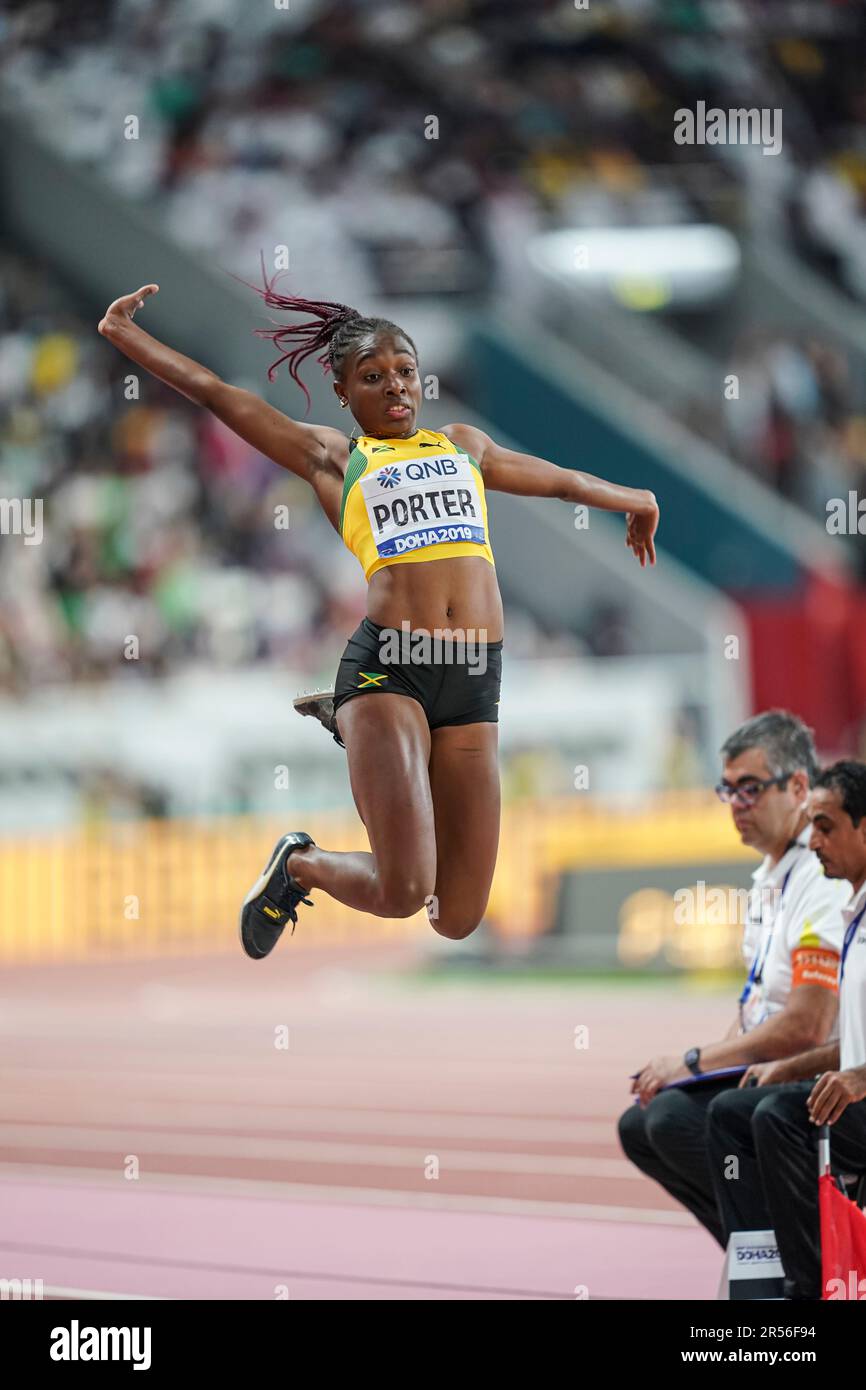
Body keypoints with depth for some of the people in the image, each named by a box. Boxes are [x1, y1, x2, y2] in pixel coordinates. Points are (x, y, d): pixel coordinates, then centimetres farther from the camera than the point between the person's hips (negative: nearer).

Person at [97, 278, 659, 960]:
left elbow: (557, 479, 42)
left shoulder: (465, 444, 26)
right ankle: (300, 863, 13)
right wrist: (125, 334, 10)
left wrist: (634, 499, 56)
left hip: (475, 679, 4)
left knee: (458, 918, 0)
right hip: (386, 669, -4)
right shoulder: (332, 457, 15)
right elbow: (215, 393, 14)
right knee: (404, 892, -19)